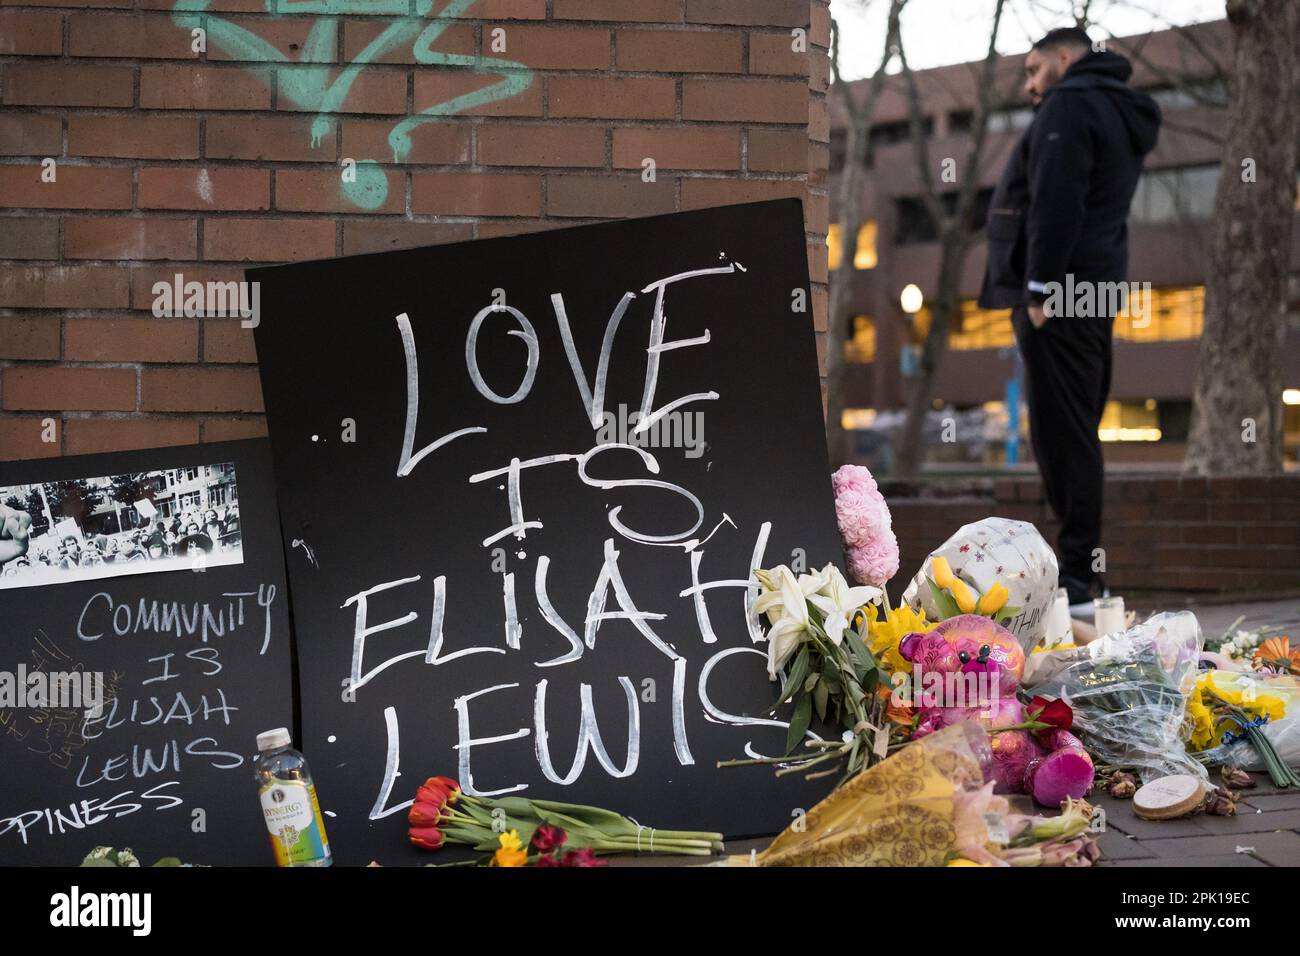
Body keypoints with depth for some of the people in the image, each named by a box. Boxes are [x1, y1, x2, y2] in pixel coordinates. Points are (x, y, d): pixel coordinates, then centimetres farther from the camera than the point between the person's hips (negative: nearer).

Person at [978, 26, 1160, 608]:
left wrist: (1040, 288, -21)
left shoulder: (1069, 103, -7)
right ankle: (1084, 570, 13)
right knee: (1076, 433, 11)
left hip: (1058, 296, -10)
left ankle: (1076, 578, -12)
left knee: (1061, 435, -11)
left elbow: (1055, 202, -19)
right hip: (1093, 291, 10)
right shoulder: (1119, 112, 24)